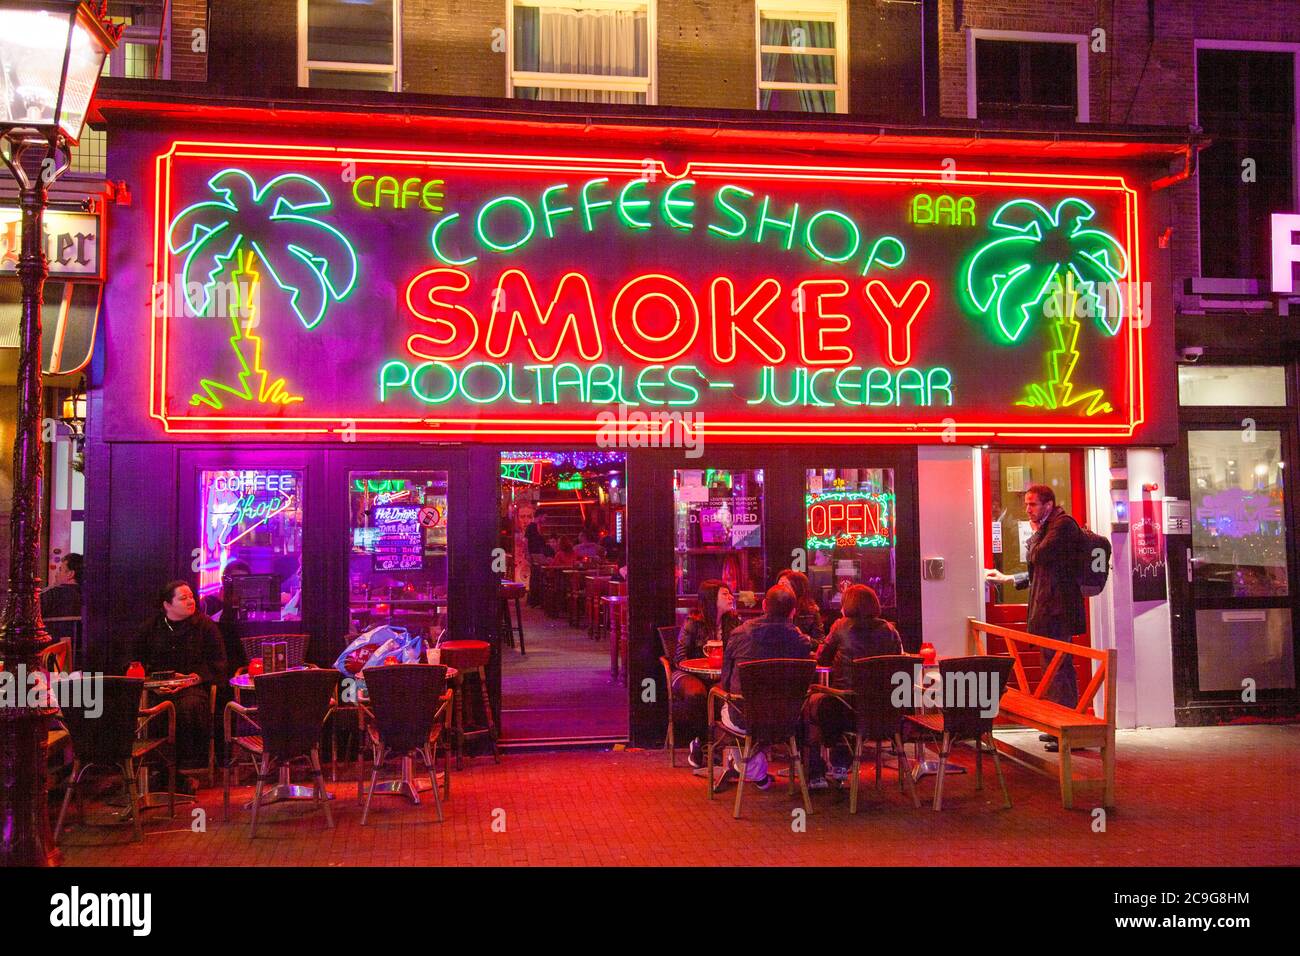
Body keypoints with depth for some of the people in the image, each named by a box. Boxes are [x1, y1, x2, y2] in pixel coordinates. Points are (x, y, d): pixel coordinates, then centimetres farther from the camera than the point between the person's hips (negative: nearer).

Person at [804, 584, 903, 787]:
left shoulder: (842, 626, -7)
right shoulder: (889, 630, 1)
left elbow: (821, 659, 2)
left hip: (846, 711, -4)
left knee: (811, 703, 27)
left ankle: (816, 775, 26)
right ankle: (840, 766, 43)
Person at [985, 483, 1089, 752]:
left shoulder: (1062, 524, -11)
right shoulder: (1049, 526, 21)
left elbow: (1037, 556, -21)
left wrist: (1035, 533, -3)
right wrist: (1007, 579, 27)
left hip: (1056, 611, -11)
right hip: (1049, 609, 11)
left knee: (1057, 667, -10)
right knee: (1056, 667, 15)